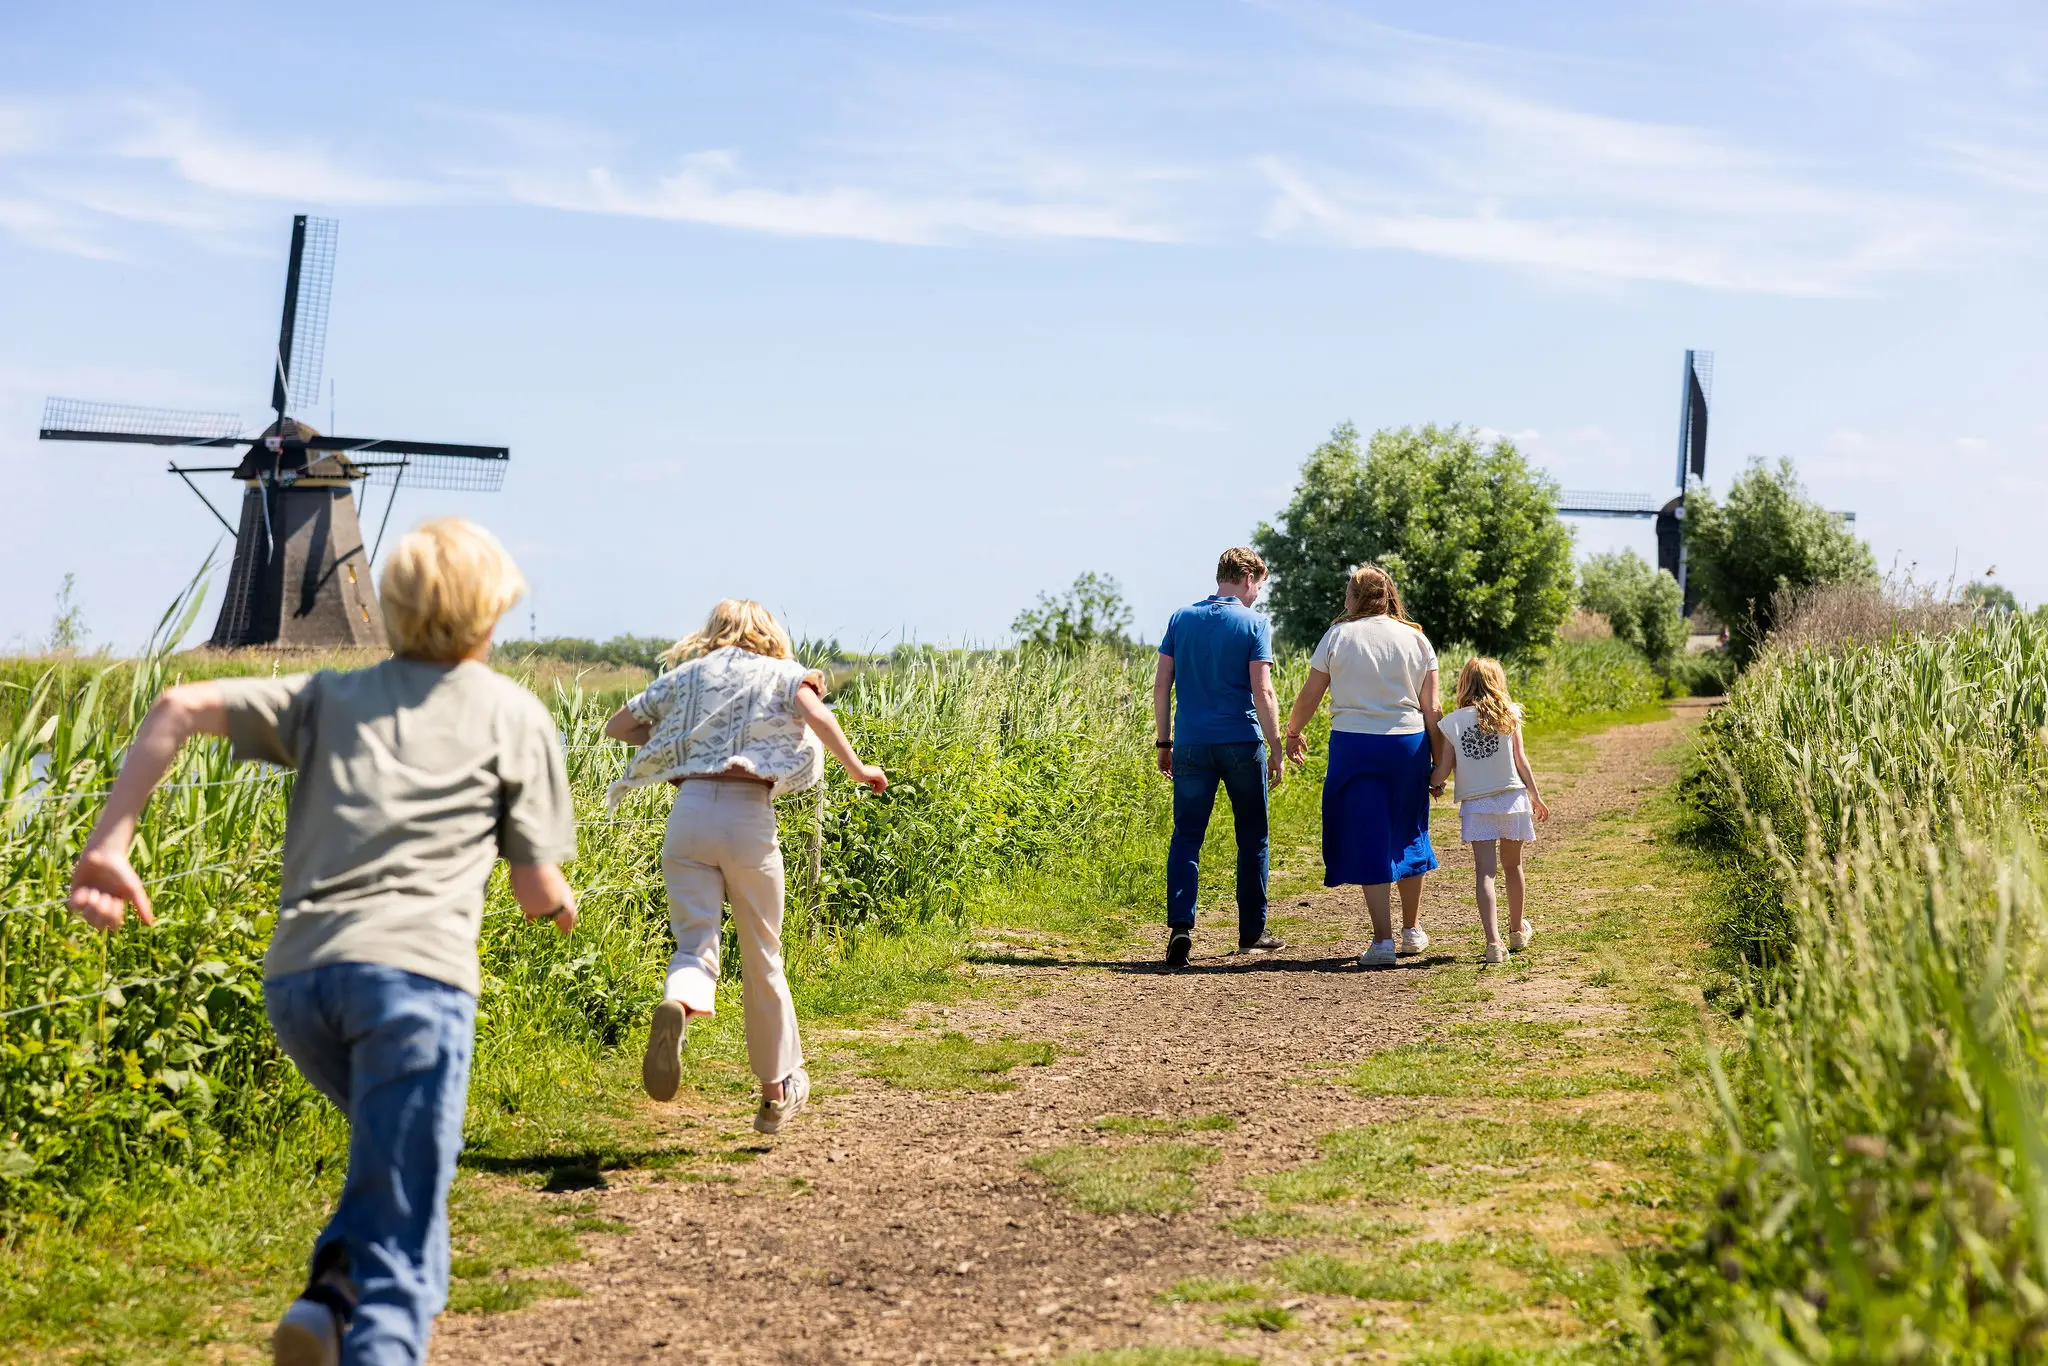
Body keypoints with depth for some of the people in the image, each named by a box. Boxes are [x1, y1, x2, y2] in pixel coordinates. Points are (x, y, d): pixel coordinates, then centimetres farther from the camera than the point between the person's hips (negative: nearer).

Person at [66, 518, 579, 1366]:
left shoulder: (332, 694, 21)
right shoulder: (516, 715, 13)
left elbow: (181, 707, 7)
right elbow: (537, 895, 11)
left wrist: (106, 844, 5)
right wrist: (560, 900, 34)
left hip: (297, 976, 4)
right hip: (411, 970, -4)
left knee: (395, 1156, 28)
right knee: (401, 1246, -3)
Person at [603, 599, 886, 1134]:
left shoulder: (686, 676, 20)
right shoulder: (781, 673, 13)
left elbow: (616, 725, 24)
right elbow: (815, 713, -8)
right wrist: (856, 768, 0)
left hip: (688, 810, 2)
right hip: (748, 815, -2)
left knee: (695, 943, 0)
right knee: (761, 958, 11)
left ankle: (676, 1008, -37)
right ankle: (777, 1090, 23)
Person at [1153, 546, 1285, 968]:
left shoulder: (1181, 619, 7)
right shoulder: (1253, 624, -4)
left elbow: (1161, 685, 6)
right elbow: (1262, 691, -10)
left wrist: (1164, 743, 13)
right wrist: (1276, 746, -3)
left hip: (1191, 744, 3)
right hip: (1241, 743, -2)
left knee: (1186, 837, 2)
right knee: (1251, 838, 10)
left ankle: (1180, 925, -15)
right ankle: (1251, 933, 17)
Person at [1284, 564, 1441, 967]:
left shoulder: (1338, 636, -2)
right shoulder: (1415, 639, 5)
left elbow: (1310, 695, 1)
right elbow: (1431, 708, 3)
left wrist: (1292, 732, 19)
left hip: (1354, 744, -3)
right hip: (1408, 744, 3)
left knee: (1367, 842, 2)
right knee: (1407, 834, 18)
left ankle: (1383, 939, -4)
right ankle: (1413, 929, 29)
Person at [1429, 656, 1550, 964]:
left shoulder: (1451, 722, 0)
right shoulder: (1508, 716, 0)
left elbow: (1442, 772, -2)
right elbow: (1520, 761, 1)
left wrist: (1431, 784, 21)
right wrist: (1536, 796, 12)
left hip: (1476, 806, -1)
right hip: (1511, 799, 1)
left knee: (1485, 872, -7)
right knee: (1512, 866, 19)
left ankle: (1494, 942, -22)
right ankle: (1517, 930, 39)